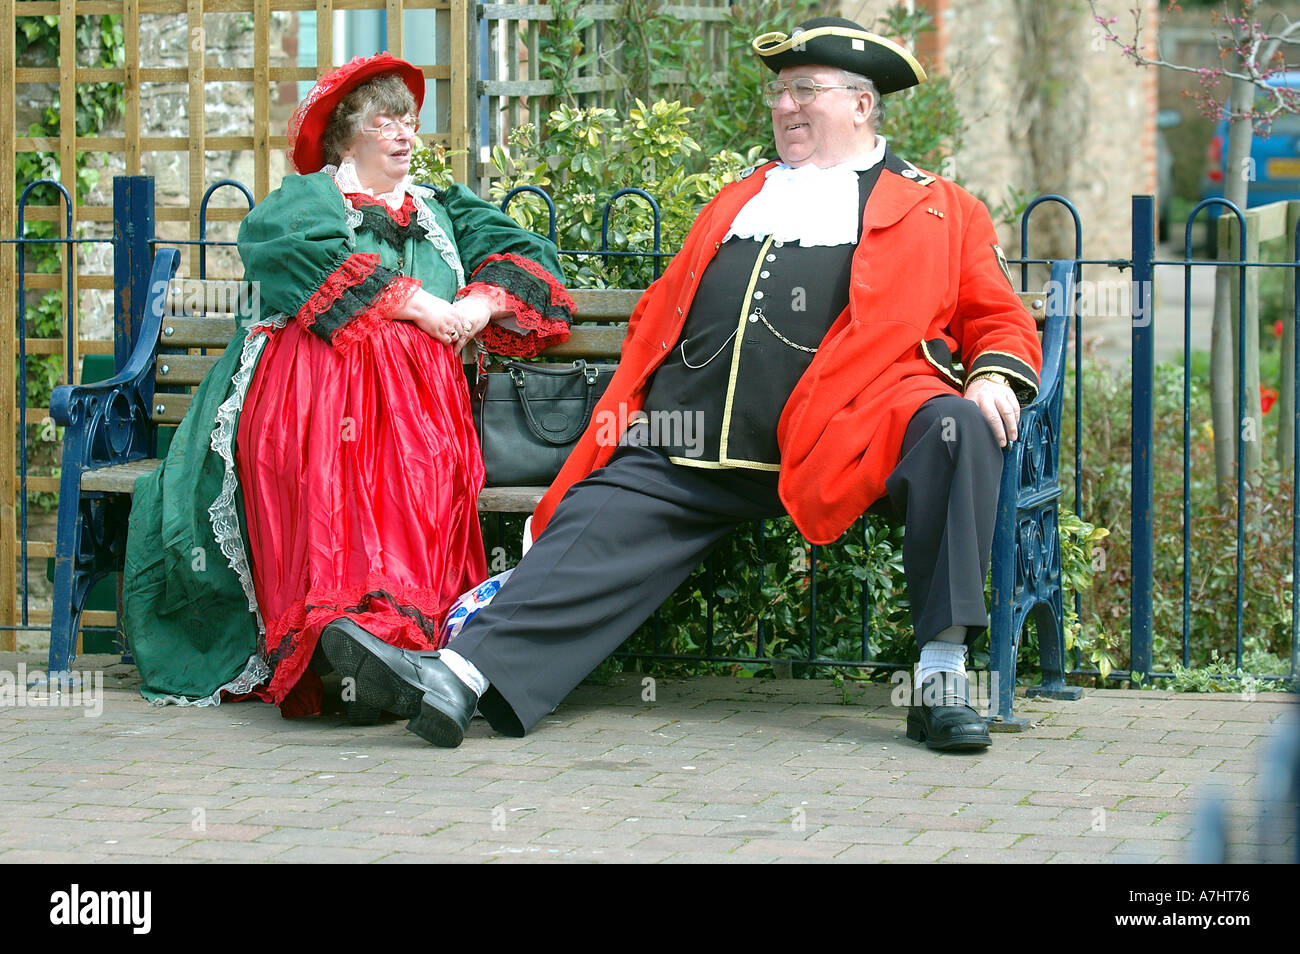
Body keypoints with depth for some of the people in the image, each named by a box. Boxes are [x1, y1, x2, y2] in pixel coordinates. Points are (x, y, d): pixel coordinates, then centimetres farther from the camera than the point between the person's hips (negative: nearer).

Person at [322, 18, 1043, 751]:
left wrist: (997, 378, -8)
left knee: (957, 430, -31)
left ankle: (942, 675, -30)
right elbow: (659, 313, 31)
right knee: (594, 529, -18)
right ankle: (464, 676, -32)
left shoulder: (940, 209, 21)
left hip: (831, 441, -3)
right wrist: (627, 411, 13)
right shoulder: (737, 202, 33)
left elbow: (999, 319, 17)